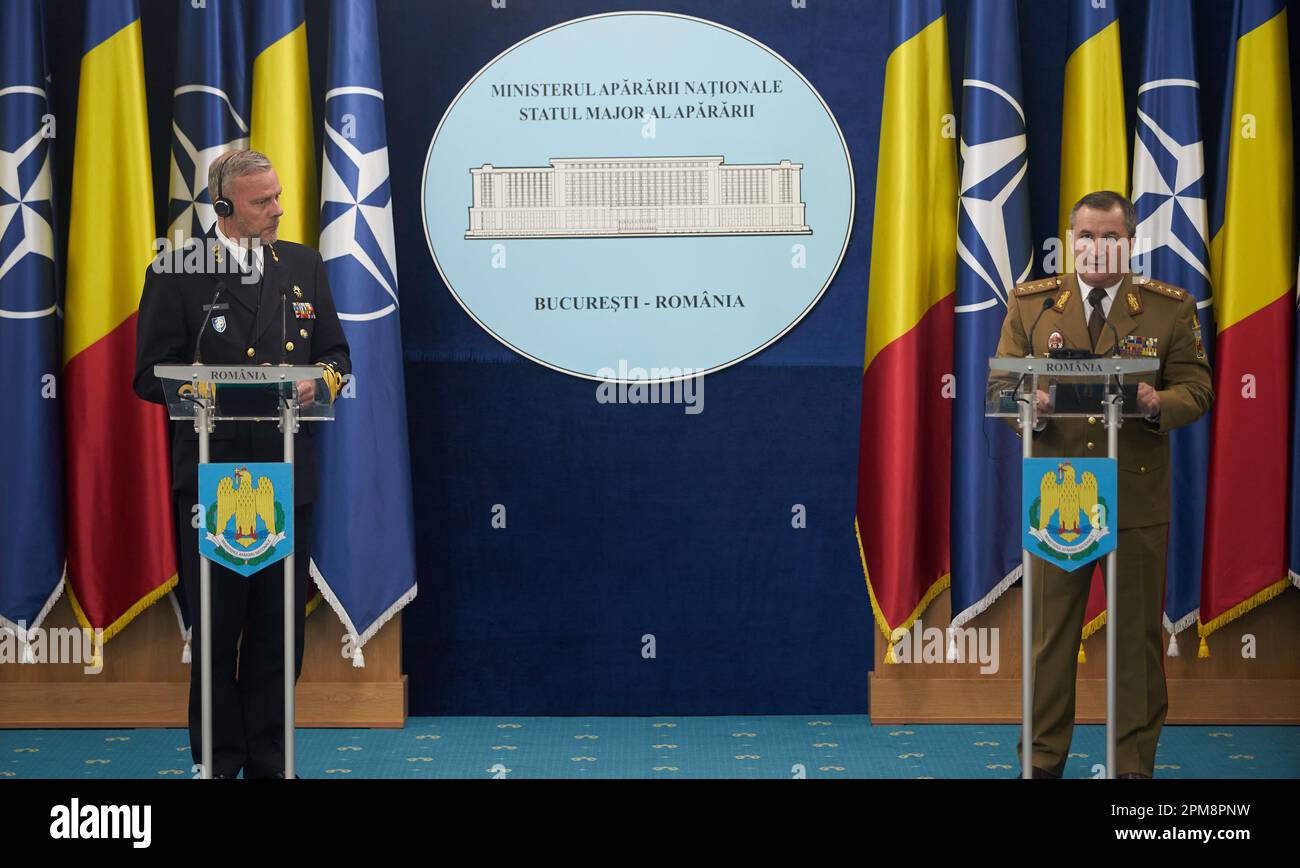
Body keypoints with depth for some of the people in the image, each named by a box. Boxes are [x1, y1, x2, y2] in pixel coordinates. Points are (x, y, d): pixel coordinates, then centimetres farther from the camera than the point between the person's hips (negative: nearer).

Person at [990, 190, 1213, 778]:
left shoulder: (1171, 308, 2)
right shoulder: (1029, 304, 6)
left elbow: (1196, 390, 1)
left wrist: (1158, 403, -22)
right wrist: (1030, 405, -19)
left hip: (1138, 499, -1)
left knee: (1137, 636, 6)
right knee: (1049, 635, 7)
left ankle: (1135, 761, 18)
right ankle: (1042, 758, 18)